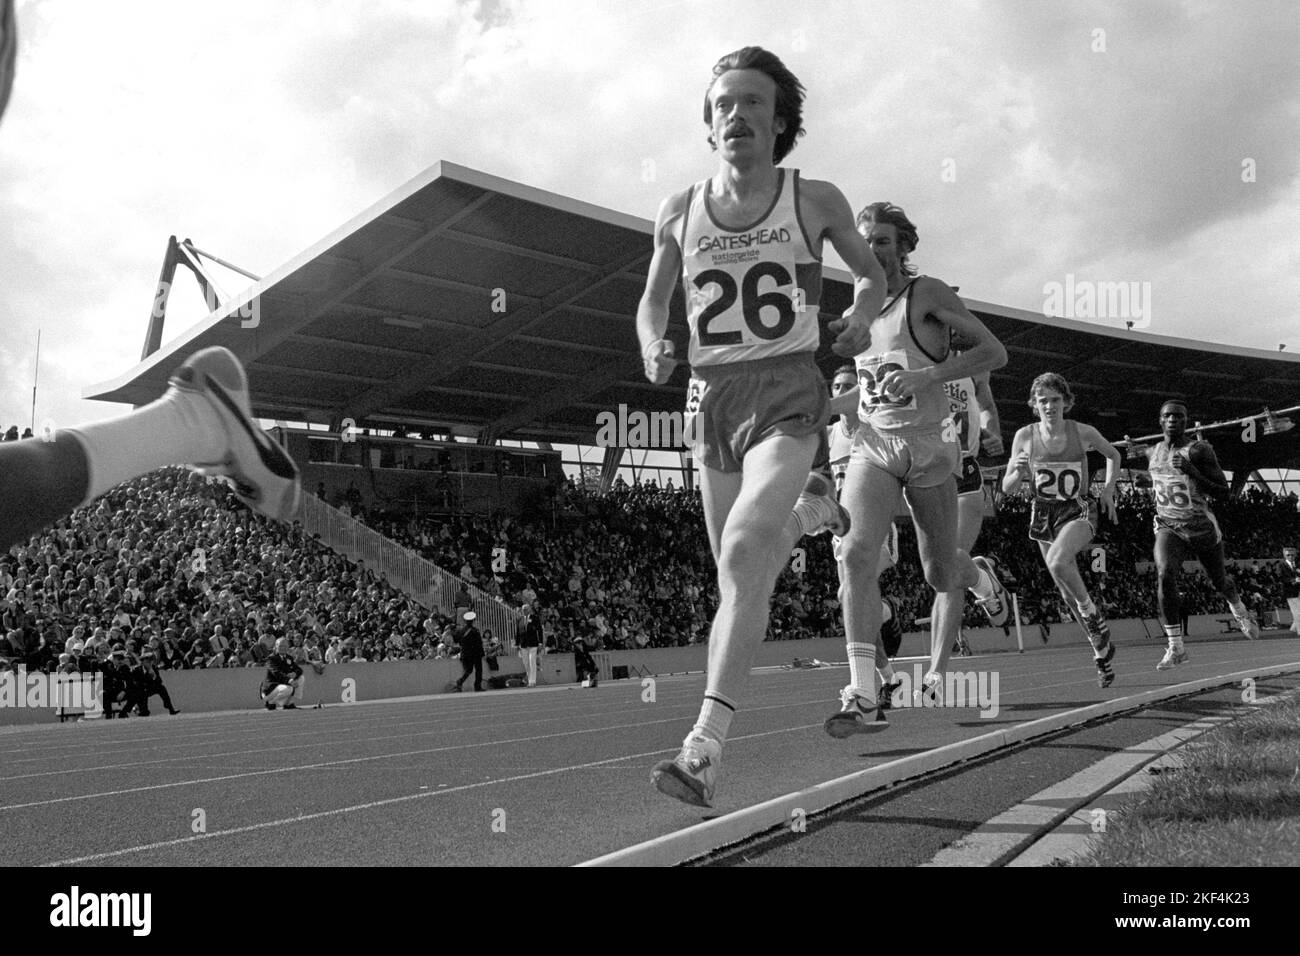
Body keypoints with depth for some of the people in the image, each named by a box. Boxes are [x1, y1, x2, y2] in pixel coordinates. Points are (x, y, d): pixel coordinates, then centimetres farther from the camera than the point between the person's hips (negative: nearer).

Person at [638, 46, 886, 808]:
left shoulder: (816, 201, 0)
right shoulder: (679, 212, 5)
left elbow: (873, 273, 15)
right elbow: (653, 301, 17)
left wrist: (861, 316, -8)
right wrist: (654, 346, -5)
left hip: (788, 393, -4)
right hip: (711, 396, 4)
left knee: (745, 552, -25)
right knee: (743, 563, 15)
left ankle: (707, 746, -25)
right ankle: (810, 512, 52)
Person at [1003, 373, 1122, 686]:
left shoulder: (1083, 433, -9)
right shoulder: (1025, 436, -7)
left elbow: (1113, 456, 12)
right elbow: (1007, 489, -3)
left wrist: (1108, 489, -1)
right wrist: (1019, 471, -24)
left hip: (1079, 512, -3)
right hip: (1044, 515, 3)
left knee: (1058, 561, -34)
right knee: (1069, 596, 11)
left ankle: (1092, 614, -9)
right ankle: (1102, 651, 31)